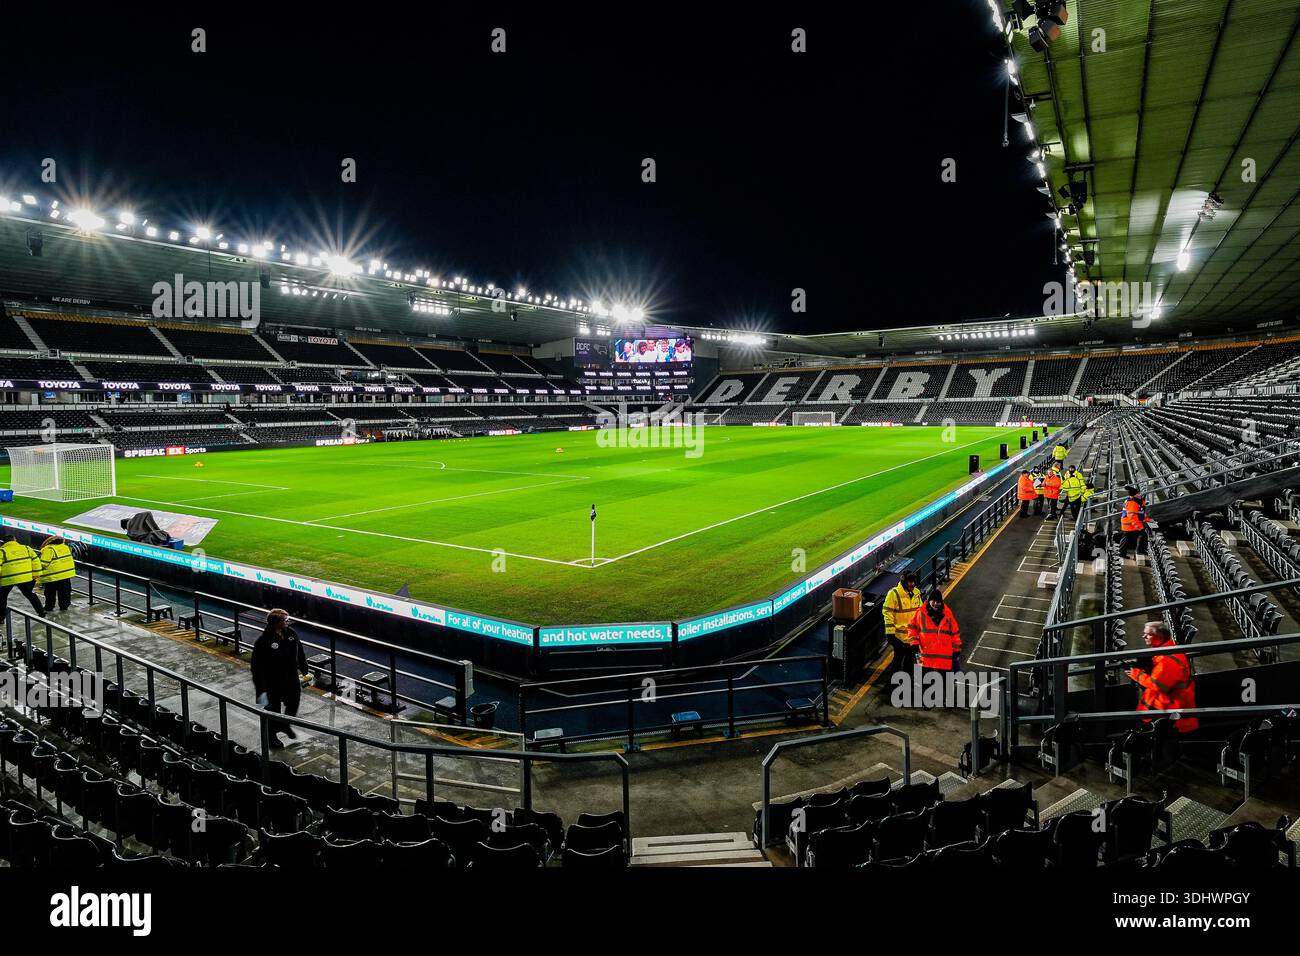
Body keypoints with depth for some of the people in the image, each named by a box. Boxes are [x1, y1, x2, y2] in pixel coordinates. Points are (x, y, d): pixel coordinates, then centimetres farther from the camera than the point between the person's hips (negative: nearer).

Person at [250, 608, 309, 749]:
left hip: (292, 680, 6)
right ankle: (272, 735, 37)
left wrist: (305, 671, 13)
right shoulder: (263, 641, -24)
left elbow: (300, 654, 8)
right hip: (273, 684, -5)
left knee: (293, 705, 21)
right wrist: (260, 689, -20)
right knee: (273, 710, 14)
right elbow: (257, 666, -20)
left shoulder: (291, 633, -6)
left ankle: (285, 725, 50)